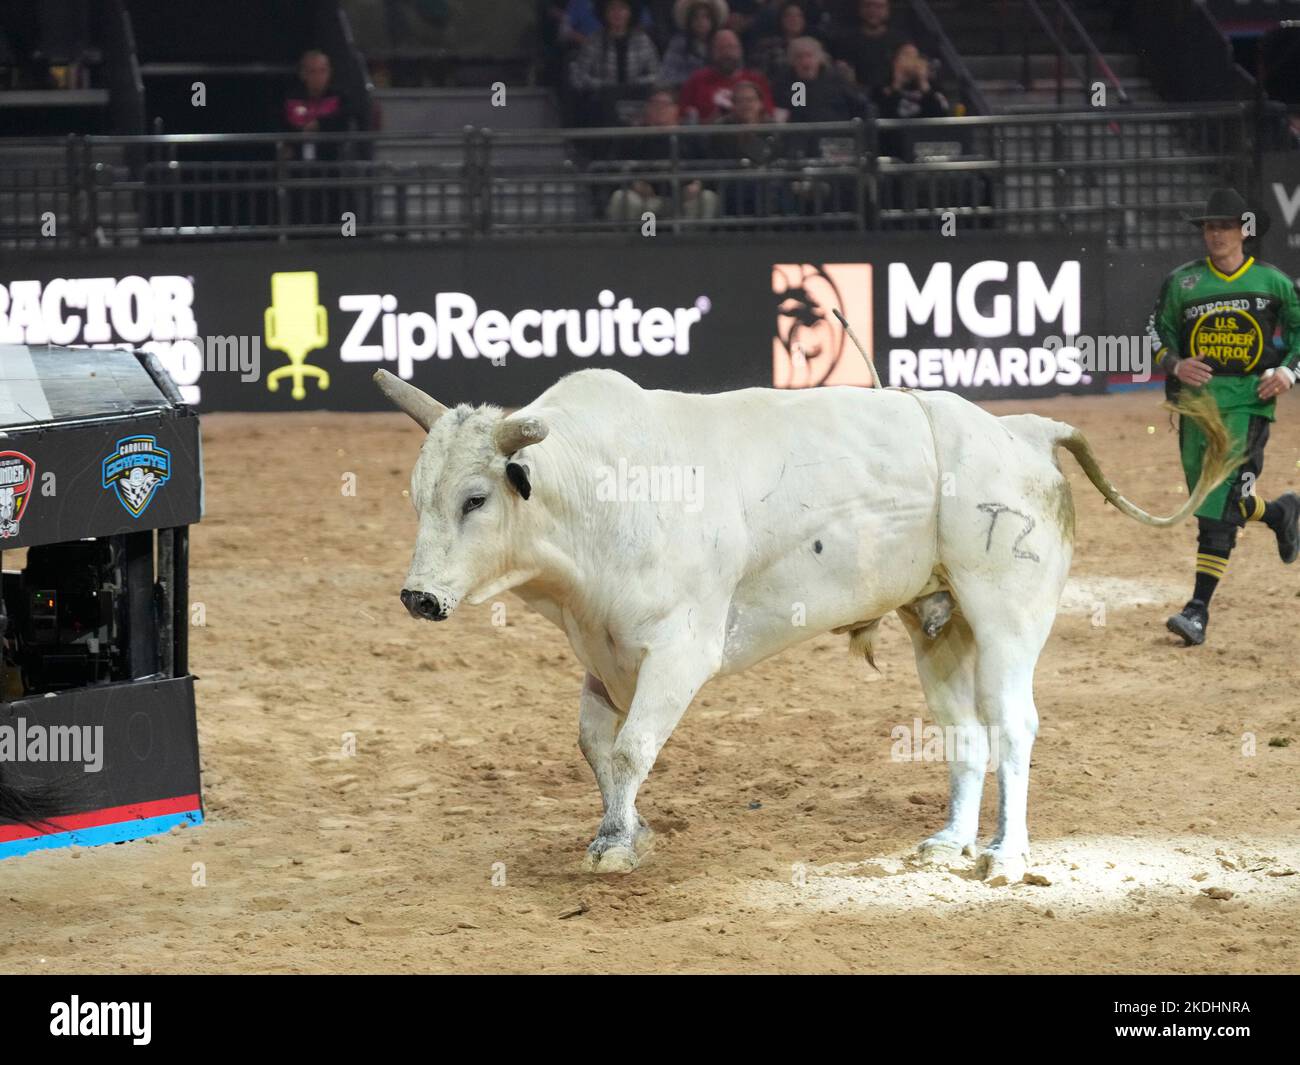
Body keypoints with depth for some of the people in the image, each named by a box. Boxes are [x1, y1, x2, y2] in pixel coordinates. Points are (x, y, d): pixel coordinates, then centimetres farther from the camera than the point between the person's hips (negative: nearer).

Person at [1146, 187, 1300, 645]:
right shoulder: (1183, 282, 5)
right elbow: (1157, 334, 11)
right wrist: (1175, 365, -9)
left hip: (1250, 400, -3)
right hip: (1198, 397, 4)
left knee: (1220, 502, -15)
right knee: (1210, 501, 10)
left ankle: (1199, 607, -17)